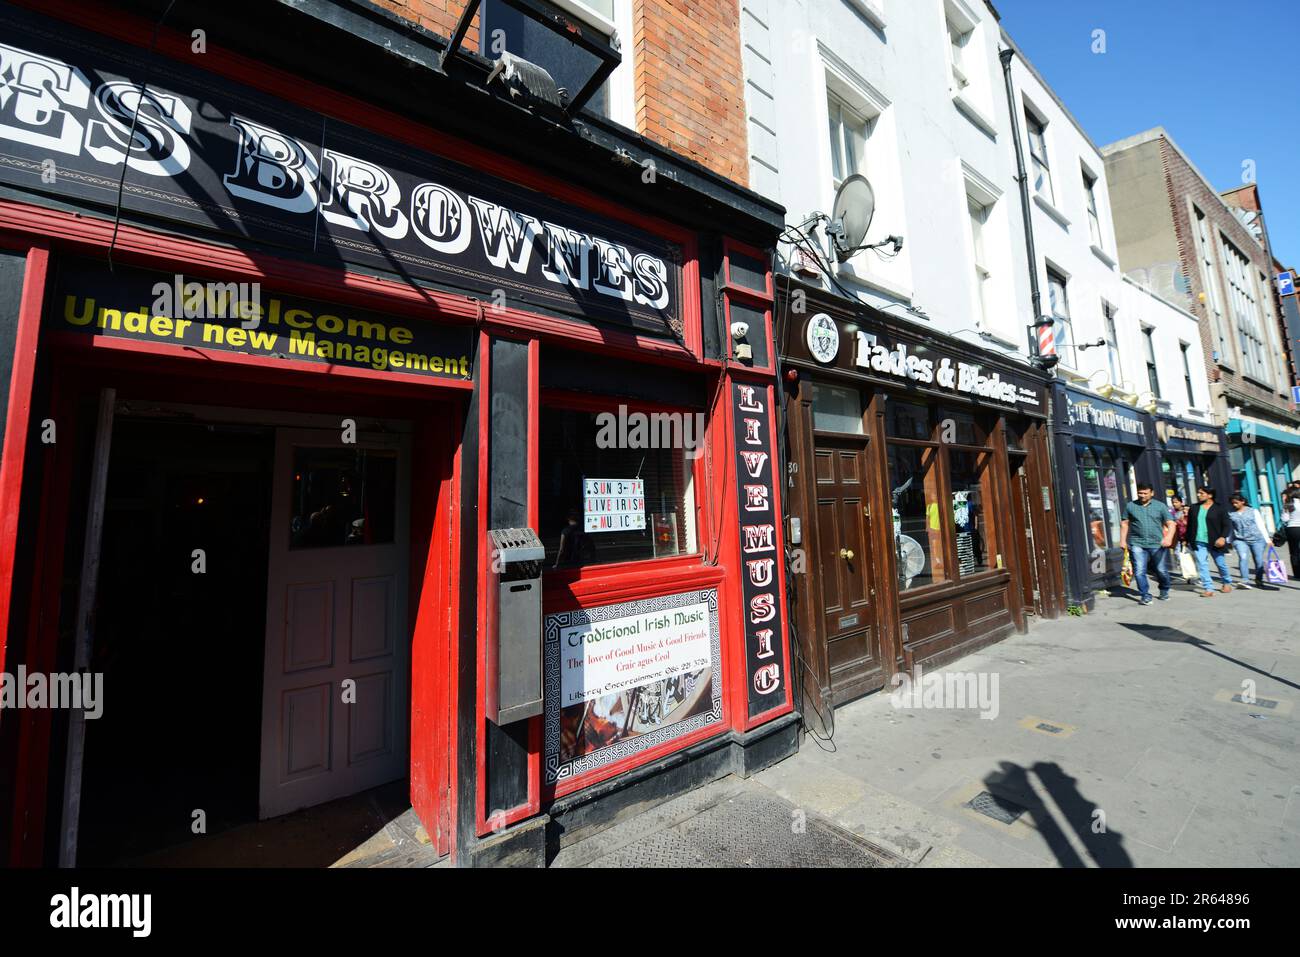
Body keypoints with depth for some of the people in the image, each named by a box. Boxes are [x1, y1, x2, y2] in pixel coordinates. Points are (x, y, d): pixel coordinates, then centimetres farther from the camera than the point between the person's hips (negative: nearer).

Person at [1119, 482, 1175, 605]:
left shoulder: (1160, 506, 6)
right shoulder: (1130, 506, 7)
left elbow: (1171, 524, 2)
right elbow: (1124, 524, 11)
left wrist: (1169, 537, -15)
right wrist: (1123, 540, 5)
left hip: (1157, 544, 0)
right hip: (1137, 544, 0)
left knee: (1161, 570, 11)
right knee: (1139, 571, -7)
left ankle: (1164, 592, 33)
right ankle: (1145, 596, 1)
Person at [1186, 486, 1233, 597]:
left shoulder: (1219, 508, -3)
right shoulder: (1193, 508, 7)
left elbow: (1227, 525, -5)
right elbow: (1189, 525, 12)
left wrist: (1223, 537, -19)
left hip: (1215, 542, -2)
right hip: (1199, 542, 2)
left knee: (1221, 564, 13)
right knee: (1202, 565, -4)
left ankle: (1227, 583, 37)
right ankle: (1208, 588, 0)